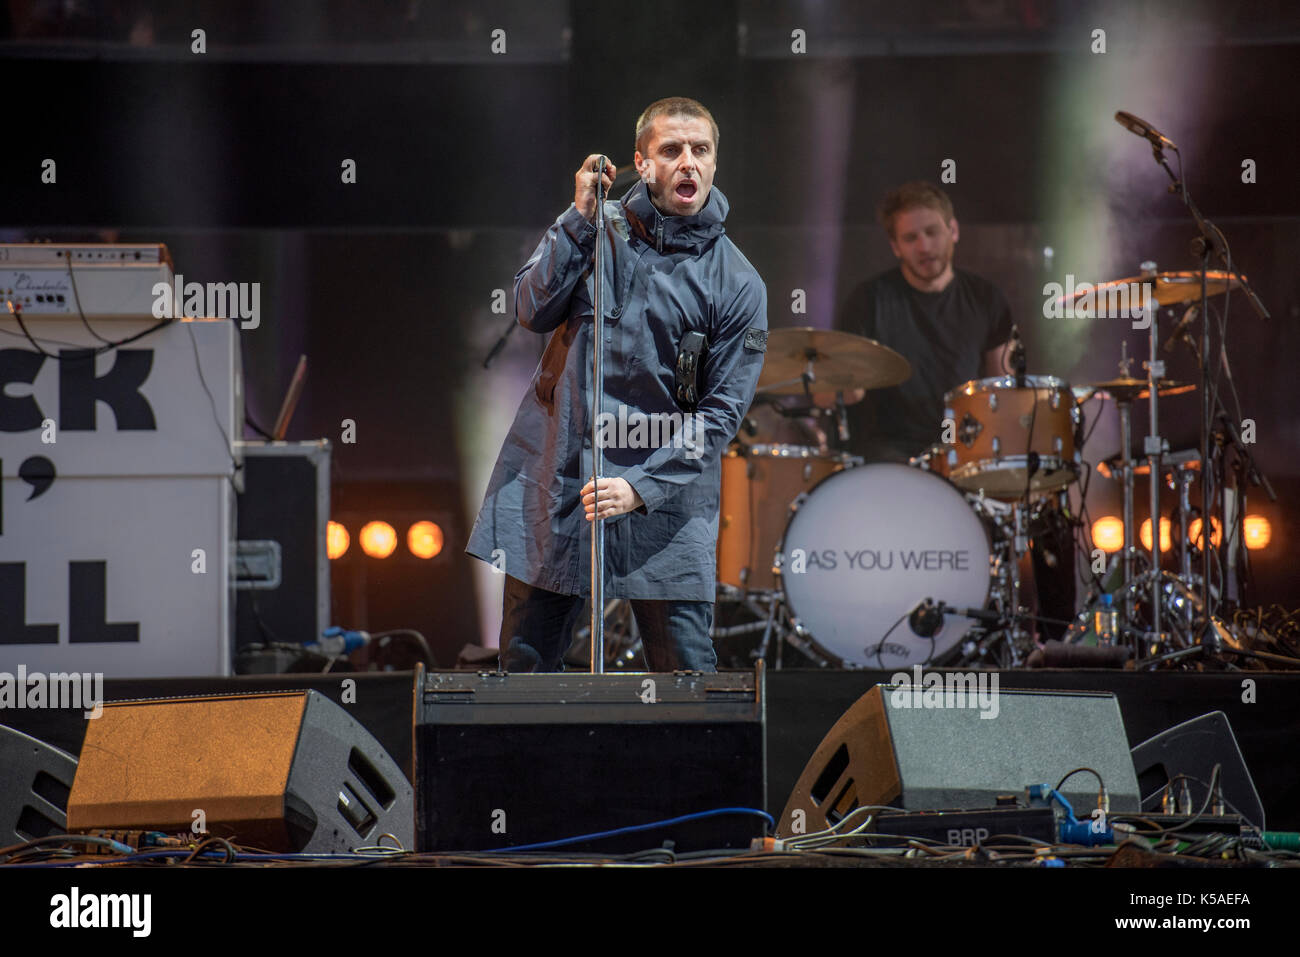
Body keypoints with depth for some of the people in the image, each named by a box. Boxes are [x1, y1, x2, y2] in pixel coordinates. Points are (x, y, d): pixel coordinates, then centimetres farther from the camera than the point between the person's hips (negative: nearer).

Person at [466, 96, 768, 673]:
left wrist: (640, 488, -16)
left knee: (685, 669, -5)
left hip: (664, 486, -2)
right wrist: (579, 218, -13)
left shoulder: (738, 284, -1)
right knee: (525, 659, 6)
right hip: (554, 475, 2)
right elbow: (533, 311, -7)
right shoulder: (596, 231, 6)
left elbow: (722, 411, -5)